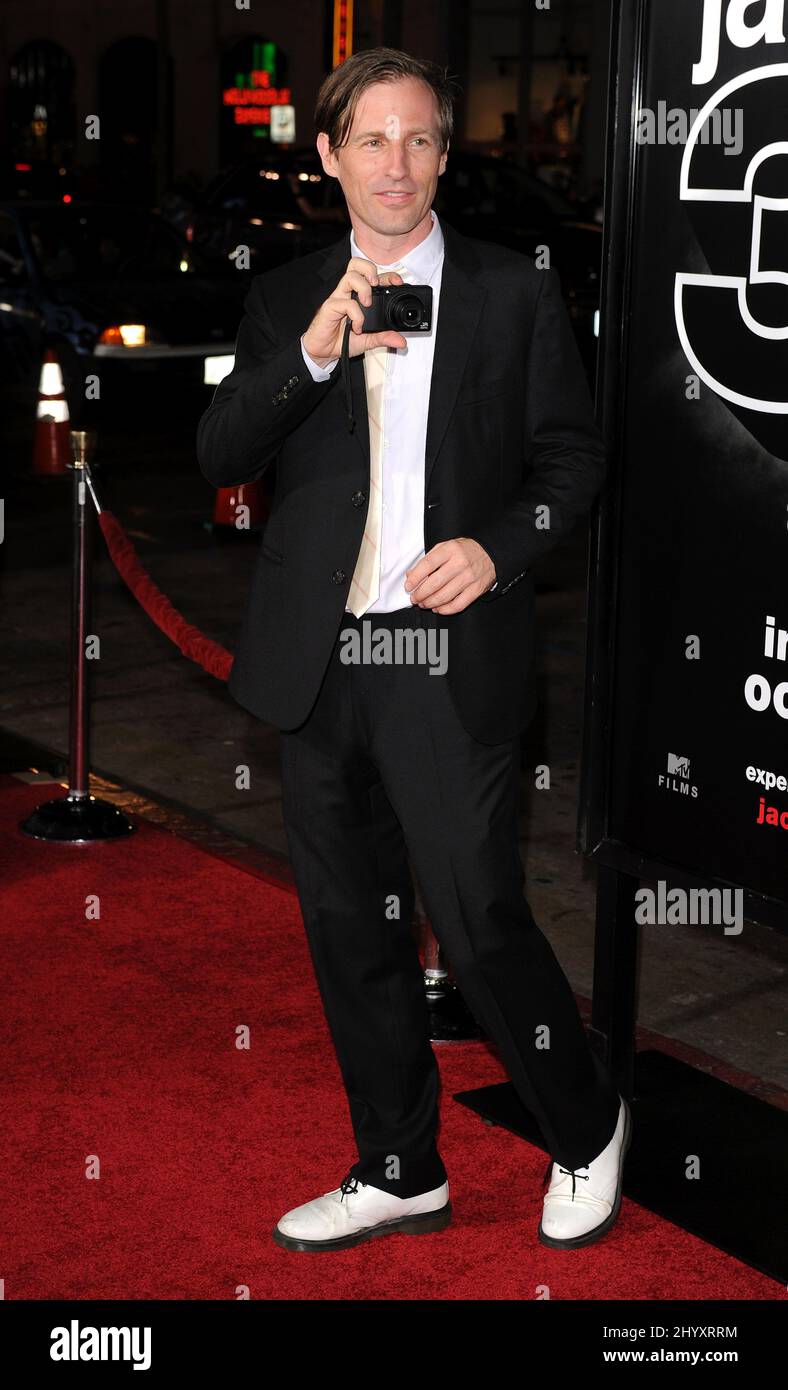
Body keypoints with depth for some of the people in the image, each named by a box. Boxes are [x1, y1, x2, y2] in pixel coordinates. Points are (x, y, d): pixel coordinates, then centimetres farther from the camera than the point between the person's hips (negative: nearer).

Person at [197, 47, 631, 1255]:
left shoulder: (513, 294, 3)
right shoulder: (286, 301, 10)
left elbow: (574, 458, 5)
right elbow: (218, 457, 1)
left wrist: (499, 548, -13)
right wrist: (312, 354, -15)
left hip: (451, 660, -4)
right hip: (318, 659, 4)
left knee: (480, 921, -4)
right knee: (351, 927, 12)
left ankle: (587, 1130, 23)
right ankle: (398, 1173, 29)